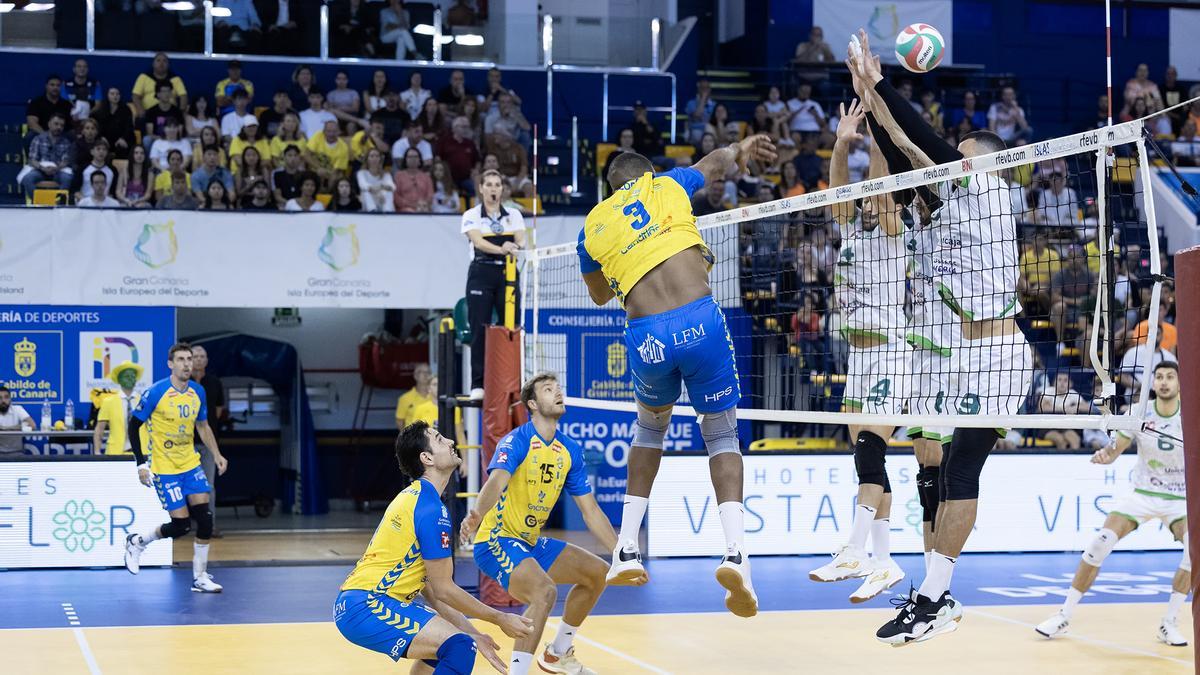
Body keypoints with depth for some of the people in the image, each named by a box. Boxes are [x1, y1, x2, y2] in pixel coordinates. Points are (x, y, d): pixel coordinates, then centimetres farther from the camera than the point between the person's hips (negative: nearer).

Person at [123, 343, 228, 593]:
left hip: (191, 464, 5)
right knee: (180, 525, -8)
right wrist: (142, 464, -13)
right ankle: (136, 542, 20)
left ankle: (200, 577, 7)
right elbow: (133, 426, -8)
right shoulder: (155, 392, -15)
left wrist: (217, 454, 8)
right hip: (164, 468, -5)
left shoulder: (198, 392, 2)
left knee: (205, 519, -5)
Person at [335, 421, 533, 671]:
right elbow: (444, 589, -10)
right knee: (460, 648, -21)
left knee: (445, 641, 27)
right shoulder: (431, 509, -13)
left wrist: (471, 633, 14)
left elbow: (430, 587, 18)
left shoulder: (414, 497, 17)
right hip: (365, 607, -11)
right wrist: (500, 619, -1)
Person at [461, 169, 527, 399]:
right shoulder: (471, 215, 1)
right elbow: (478, 242, -16)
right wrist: (501, 249, -35)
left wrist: (516, 246, -30)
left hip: (507, 274, 2)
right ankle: (478, 384, 0)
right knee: (480, 330, -5)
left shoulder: (514, 215, 11)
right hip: (482, 274, -2)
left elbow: (521, 240, -5)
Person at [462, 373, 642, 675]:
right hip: (496, 540, -8)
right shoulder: (516, 441, -16)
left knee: (597, 573, 12)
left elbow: (591, 511, 8)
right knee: (544, 591, -31)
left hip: (531, 542, 9)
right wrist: (476, 516, -56)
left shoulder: (570, 450, 5)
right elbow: (496, 481, -35)